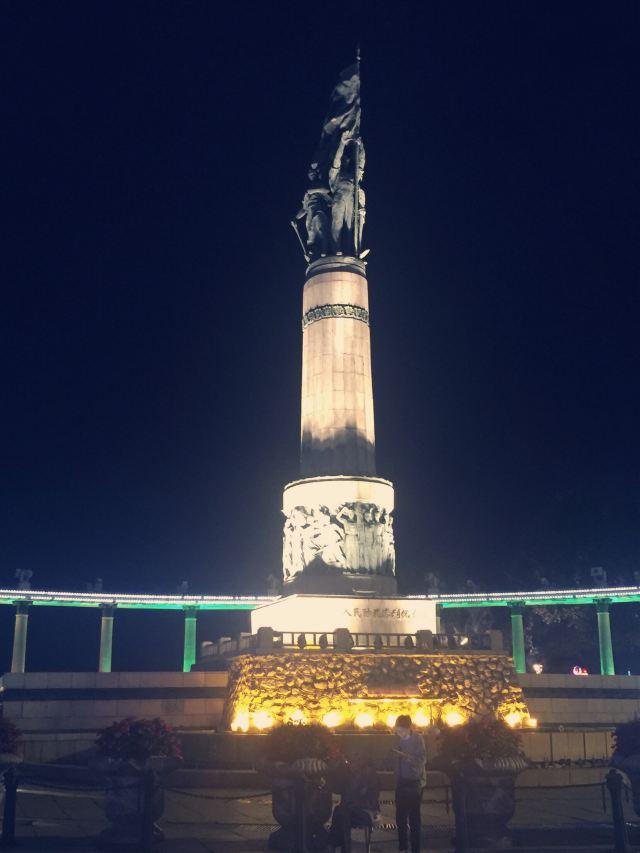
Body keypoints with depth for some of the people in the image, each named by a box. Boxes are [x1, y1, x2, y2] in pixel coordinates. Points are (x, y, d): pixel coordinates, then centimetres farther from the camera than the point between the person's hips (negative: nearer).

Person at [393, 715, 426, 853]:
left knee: (414, 816, -1)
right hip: (401, 781, 4)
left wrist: (405, 756, -28)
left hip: (414, 782, -4)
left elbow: (422, 760, -17)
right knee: (400, 815, 8)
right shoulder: (397, 739, 3)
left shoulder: (417, 739, -10)